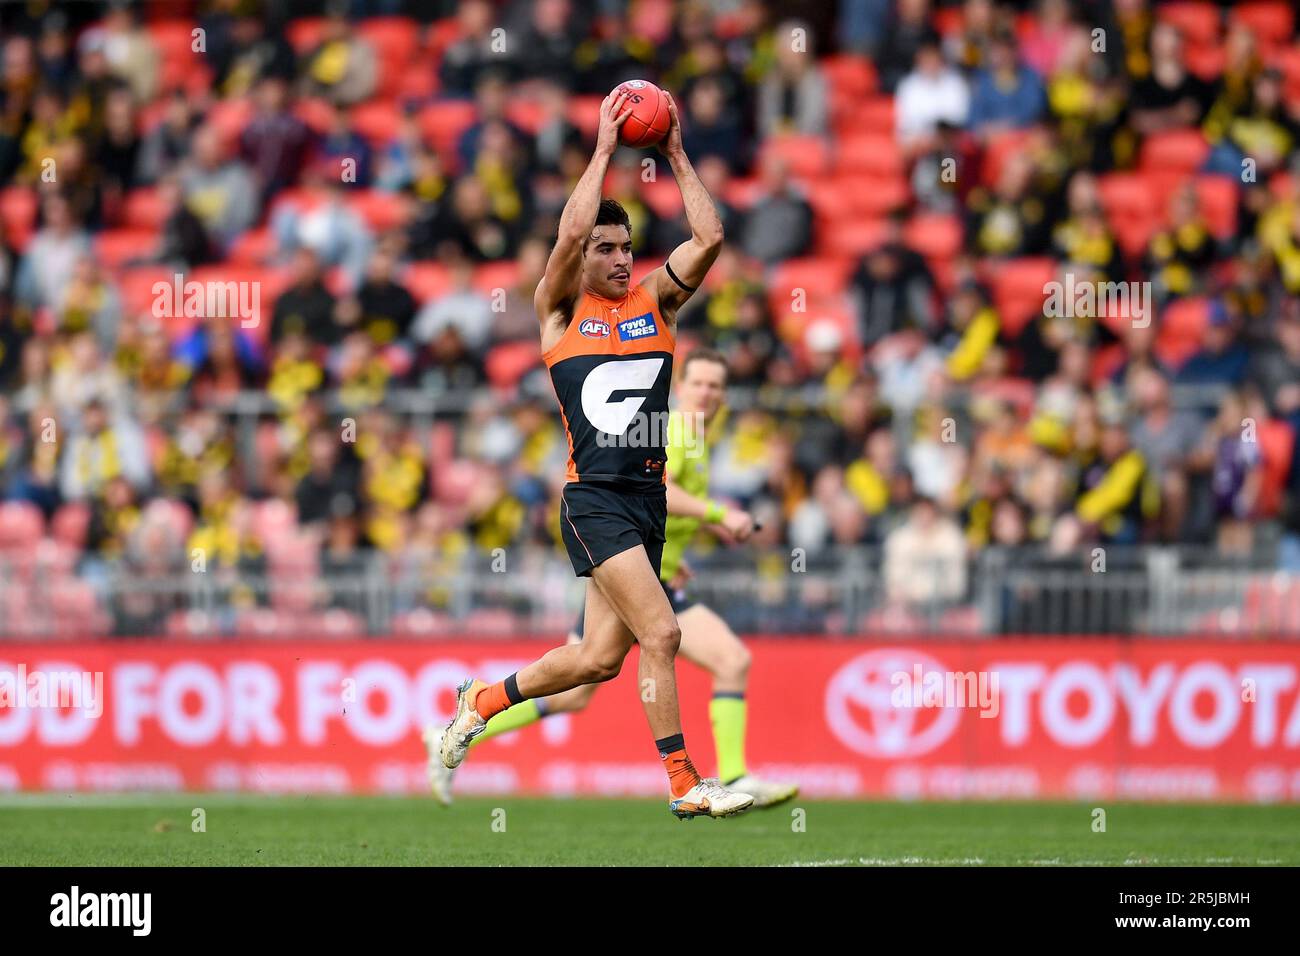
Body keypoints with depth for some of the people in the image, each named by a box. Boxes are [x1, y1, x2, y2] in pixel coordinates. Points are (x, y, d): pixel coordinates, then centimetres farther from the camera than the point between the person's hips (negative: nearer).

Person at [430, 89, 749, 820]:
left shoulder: (655, 300, 11)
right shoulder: (560, 309, 1)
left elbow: (710, 238, -1)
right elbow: (572, 230, -15)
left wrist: (677, 156, 1)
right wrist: (605, 149, -8)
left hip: (648, 498, 5)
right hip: (594, 498, -5)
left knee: (600, 658, 7)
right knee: (661, 633, -16)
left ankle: (482, 700, 29)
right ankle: (685, 786, -11)